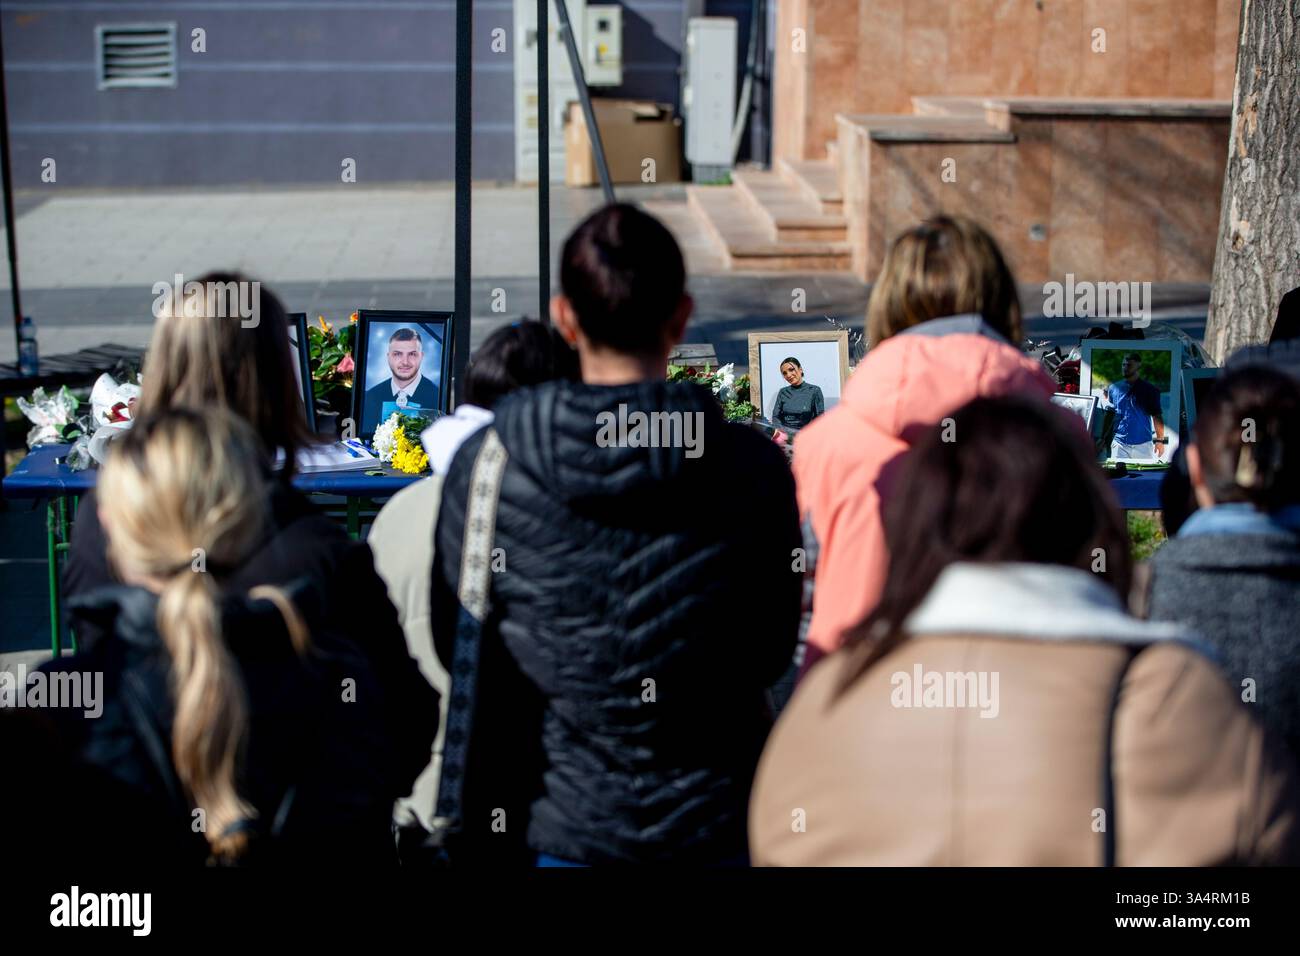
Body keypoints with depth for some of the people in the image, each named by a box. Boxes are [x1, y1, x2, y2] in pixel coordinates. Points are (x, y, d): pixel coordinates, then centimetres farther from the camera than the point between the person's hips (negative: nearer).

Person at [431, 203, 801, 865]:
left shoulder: (483, 467, -11)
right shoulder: (756, 470, -12)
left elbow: (453, 648, 1)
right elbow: (771, 652, 0)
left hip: (558, 831, 0)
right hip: (714, 825, 0)